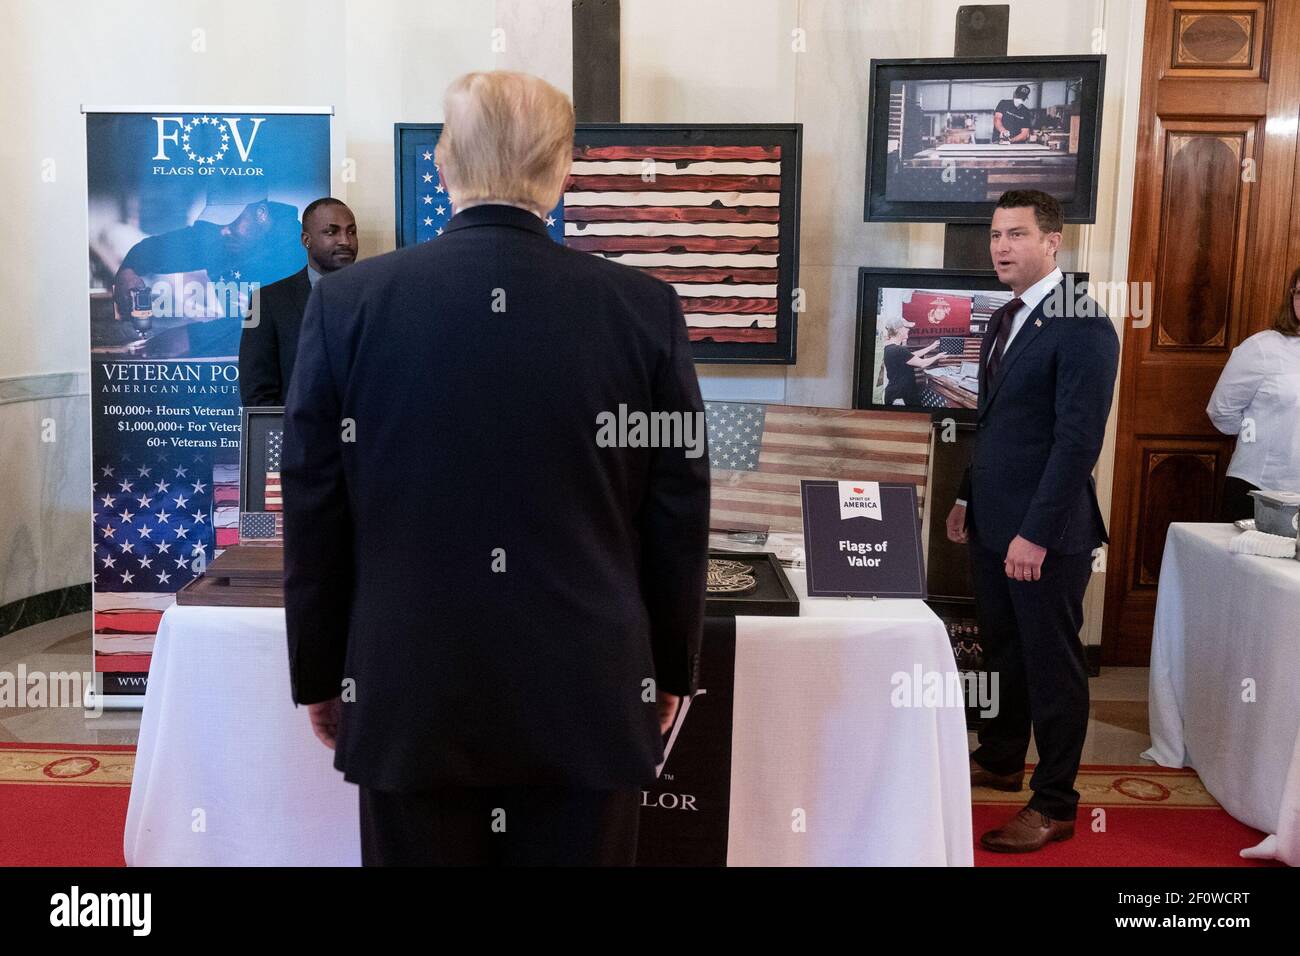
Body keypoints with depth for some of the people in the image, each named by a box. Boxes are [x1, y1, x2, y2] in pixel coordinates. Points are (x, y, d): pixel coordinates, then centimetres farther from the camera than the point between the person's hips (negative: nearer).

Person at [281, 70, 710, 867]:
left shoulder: (347, 303, -6)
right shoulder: (646, 308, -7)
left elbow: (313, 512, 0)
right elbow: (679, 513, -1)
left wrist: (319, 673, 12)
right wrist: (672, 670, 12)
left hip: (411, 698, 1)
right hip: (590, 697, 0)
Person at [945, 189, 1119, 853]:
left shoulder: (1082, 325, -15)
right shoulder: (1002, 320, 12)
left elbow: (1078, 439, -20)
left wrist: (1035, 534, -22)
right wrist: (968, 499, 17)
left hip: (1046, 532, -8)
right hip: (992, 524, 8)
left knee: (1051, 665, 4)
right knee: (1002, 650, 20)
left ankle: (1054, 804, 17)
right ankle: (999, 761, 38)